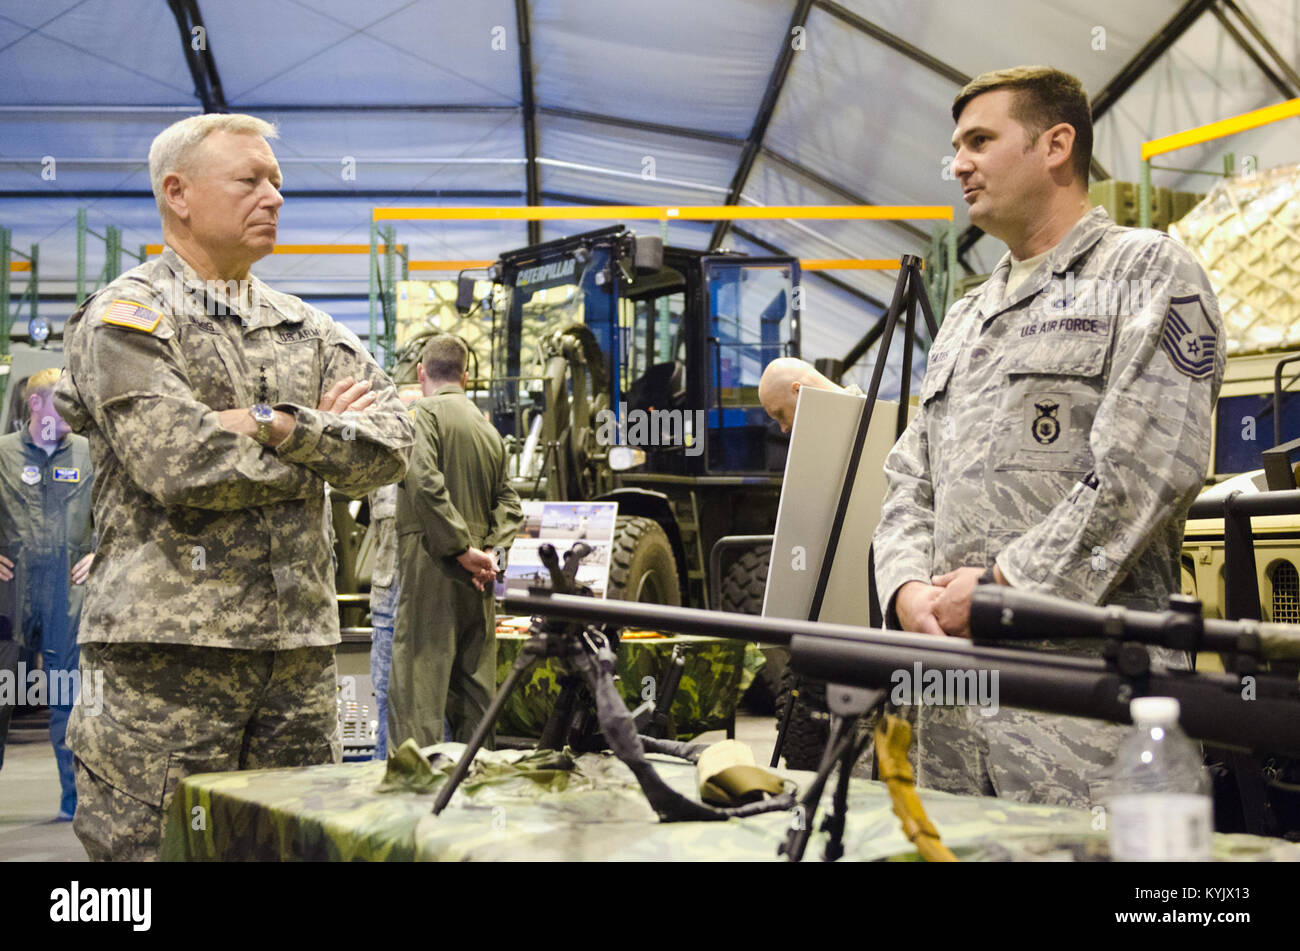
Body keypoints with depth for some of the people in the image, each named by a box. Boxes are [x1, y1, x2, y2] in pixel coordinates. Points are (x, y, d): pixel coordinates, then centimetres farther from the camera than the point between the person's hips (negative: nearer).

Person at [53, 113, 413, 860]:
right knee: (151, 844, -1)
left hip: (302, 644, 6)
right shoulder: (126, 319, -1)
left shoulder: (309, 330, 18)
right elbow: (184, 464, -16)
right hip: (171, 642, -5)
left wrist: (278, 426, -13)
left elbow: (392, 447, 3)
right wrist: (324, 438, -3)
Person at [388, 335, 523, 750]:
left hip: (433, 571, -7)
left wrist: (461, 549, -17)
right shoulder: (488, 428, 18)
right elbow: (508, 501, 16)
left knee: (417, 687, -8)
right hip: (477, 583, 7)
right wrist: (492, 550, 2)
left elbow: (424, 481, -19)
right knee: (474, 689, 11)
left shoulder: (425, 412, -4)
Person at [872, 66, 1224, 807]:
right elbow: (911, 481, 20)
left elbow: (1148, 468, -12)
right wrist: (909, 588, -2)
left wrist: (1002, 585, -14)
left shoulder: (1148, 272, 2)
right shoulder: (963, 319, 26)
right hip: (952, 678, 7)